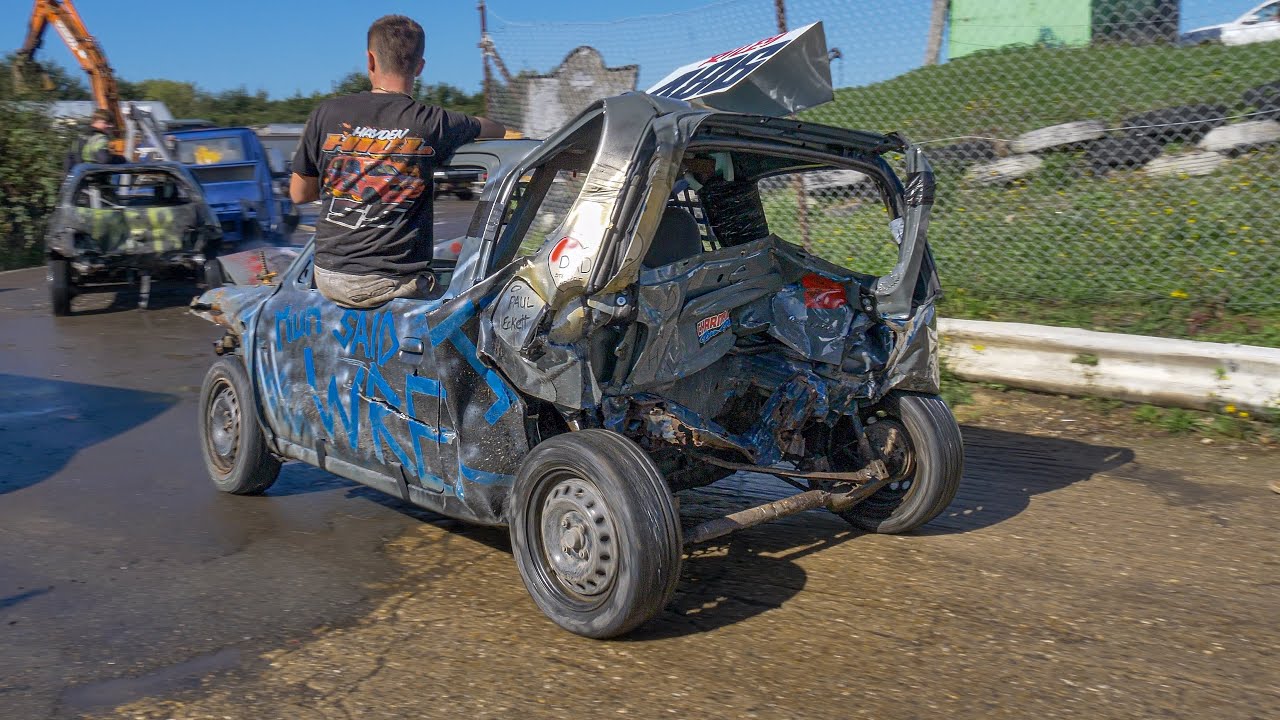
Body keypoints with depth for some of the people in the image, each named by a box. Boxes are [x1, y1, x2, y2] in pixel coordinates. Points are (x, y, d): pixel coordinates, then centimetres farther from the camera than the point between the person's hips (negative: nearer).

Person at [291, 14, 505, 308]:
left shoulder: (326, 114, 1)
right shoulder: (433, 123, -5)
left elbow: (298, 194, 12)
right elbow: (496, 129, 15)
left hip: (327, 276, 4)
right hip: (391, 282, -3)